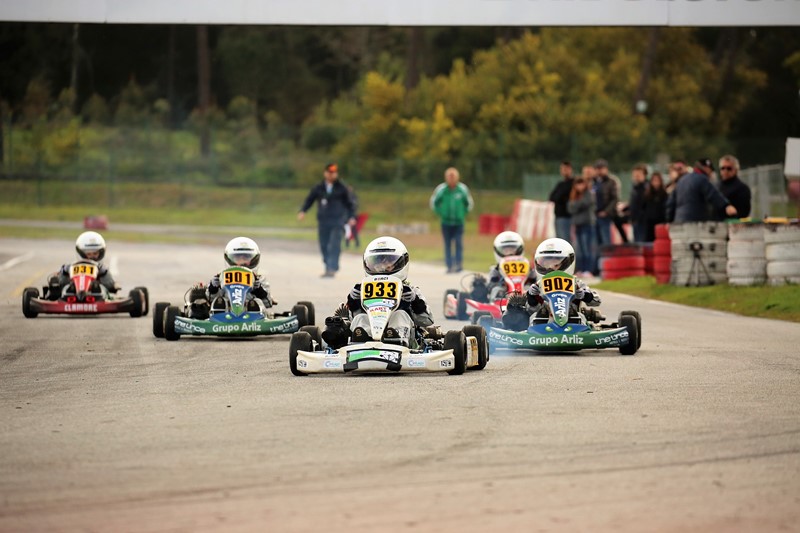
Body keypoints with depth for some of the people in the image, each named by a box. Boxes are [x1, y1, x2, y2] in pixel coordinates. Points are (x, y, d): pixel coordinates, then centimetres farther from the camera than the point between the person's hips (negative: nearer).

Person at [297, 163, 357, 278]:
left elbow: (349, 203, 11)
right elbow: (309, 200, 12)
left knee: (334, 246, -14)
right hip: (323, 222, 3)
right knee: (324, 246, 4)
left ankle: (332, 268, -19)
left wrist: (352, 216, -1)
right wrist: (303, 211, -5)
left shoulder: (341, 188, 6)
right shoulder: (318, 188, 10)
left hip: (337, 222, -3)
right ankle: (328, 268, 13)